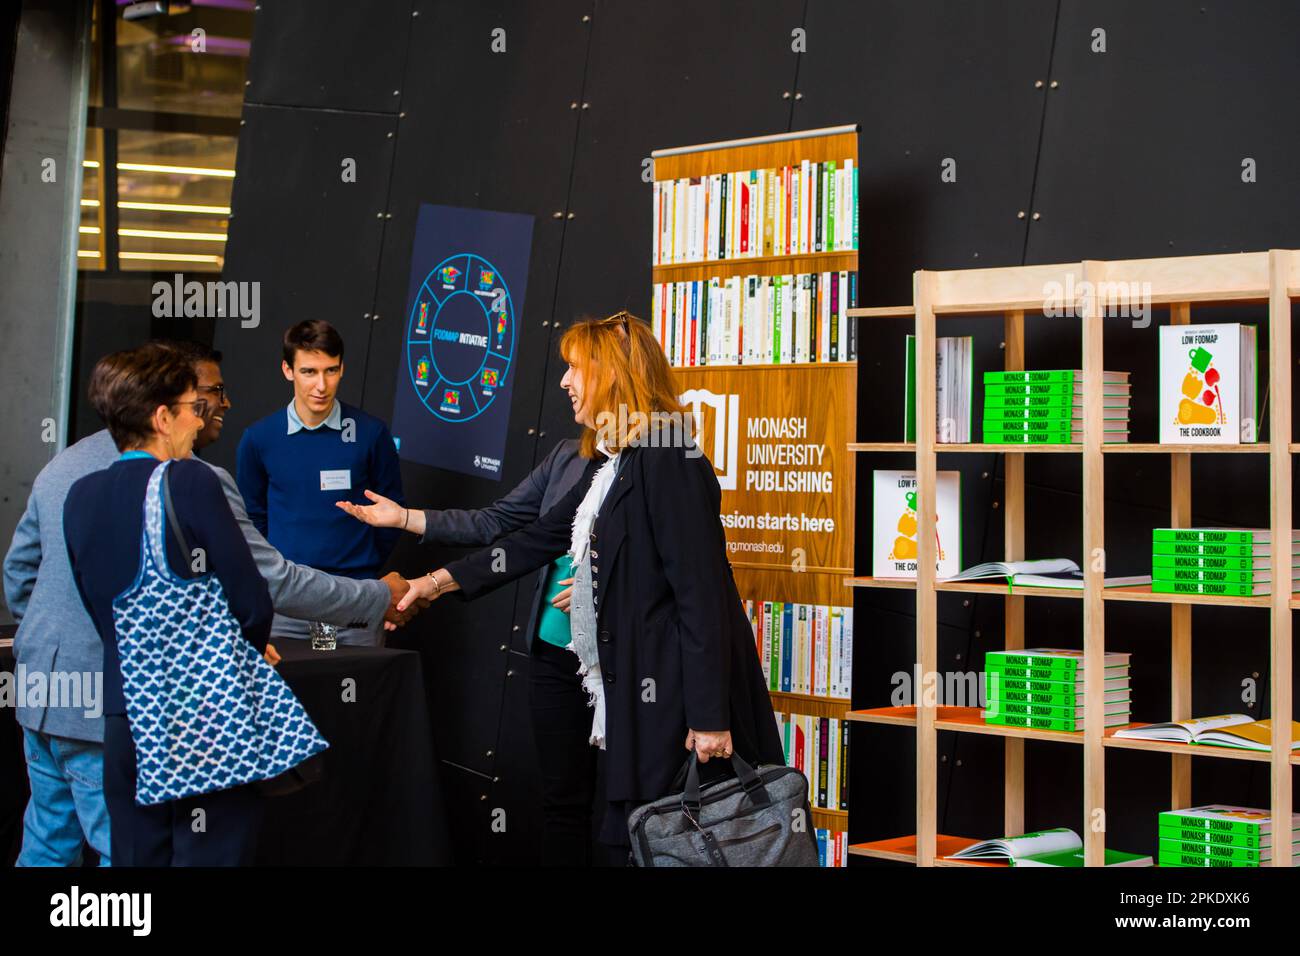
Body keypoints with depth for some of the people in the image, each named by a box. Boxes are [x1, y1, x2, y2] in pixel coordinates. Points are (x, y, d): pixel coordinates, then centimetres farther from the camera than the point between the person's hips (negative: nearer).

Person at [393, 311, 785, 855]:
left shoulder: (667, 459, -16)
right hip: (633, 686, 10)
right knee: (630, 836, 12)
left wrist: (710, 718, -21)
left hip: (674, 690, -10)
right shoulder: (609, 464, 15)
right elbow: (542, 538, 24)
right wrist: (443, 581, 22)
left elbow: (701, 592, -19)